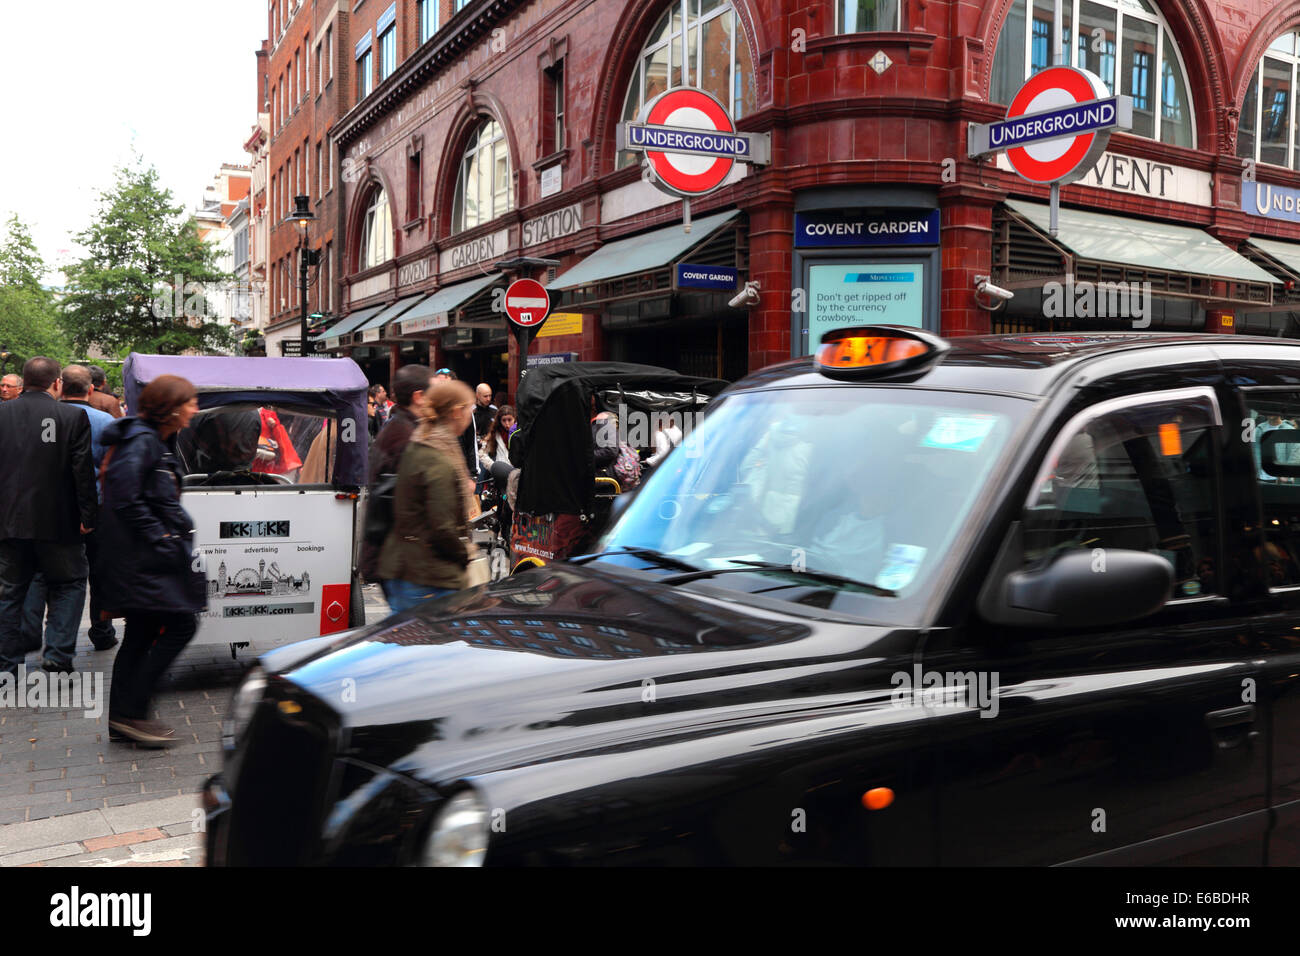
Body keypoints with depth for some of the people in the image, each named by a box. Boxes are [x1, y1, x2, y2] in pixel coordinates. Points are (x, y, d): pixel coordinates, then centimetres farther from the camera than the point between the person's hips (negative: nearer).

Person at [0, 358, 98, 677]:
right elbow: (83, 471, -10)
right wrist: (87, 516, -4)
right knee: (69, 584, 13)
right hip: (57, 522, -3)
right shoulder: (73, 417, -9)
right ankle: (57, 654, 3)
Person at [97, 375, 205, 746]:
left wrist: (179, 528, 11)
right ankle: (131, 712, -3)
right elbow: (127, 501, -22)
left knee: (142, 633, 12)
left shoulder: (159, 442, 17)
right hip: (142, 558, -10)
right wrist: (160, 539, -20)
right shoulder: (140, 442, -15)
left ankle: (122, 719, 19)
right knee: (181, 624, -9)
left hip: (148, 556, 10)